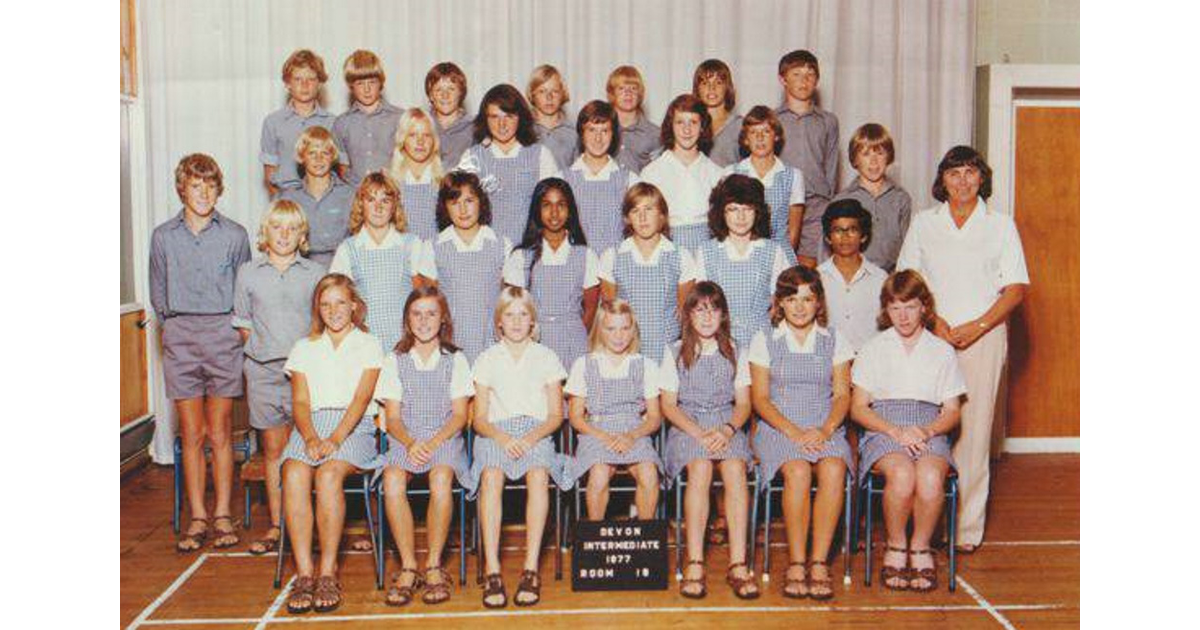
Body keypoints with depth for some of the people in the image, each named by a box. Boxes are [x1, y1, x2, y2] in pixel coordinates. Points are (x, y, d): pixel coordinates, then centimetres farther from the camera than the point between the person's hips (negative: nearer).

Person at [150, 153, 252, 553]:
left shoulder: (235, 235, 3)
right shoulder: (163, 237, 6)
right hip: (180, 340, 1)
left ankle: (222, 516, 11)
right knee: (191, 434, 4)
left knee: (220, 433, 3)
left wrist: (236, 328, 4)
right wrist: (173, 327, 7)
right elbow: (158, 295, 14)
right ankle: (197, 518, 11)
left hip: (223, 336, -1)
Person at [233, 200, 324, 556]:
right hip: (264, 372, 1)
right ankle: (276, 526, 15)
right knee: (273, 450, 8)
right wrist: (261, 349, 3)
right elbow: (242, 323, 14)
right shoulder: (248, 273, 8)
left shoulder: (315, 274, 5)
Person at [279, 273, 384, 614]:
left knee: (329, 474, -33)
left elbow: (361, 399, -2)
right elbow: (300, 401, 10)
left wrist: (335, 438, -18)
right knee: (294, 474, -30)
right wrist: (311, 437, -11)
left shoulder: (368, 345, 12)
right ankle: (304, 572, -29)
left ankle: (328, 571, -27)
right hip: (311, 425, 3)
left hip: (354, 426, -2)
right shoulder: (305, 347, 22)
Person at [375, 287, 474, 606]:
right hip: (405, 439, 1)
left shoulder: (455, 360, 12)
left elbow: (459, 415, 4)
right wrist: (410, 443, -14)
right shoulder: (395, 361, 14)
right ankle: (408, 567, -22)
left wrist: (433, 443, -14)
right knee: (392, 480, -31)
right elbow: (392, 418, 7)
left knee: (441, 478, -34)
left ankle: (434, 565, -22)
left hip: (445, 437, -1)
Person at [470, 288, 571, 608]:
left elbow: (556, 415, 7)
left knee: (539, 474, -34)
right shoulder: (487, 359, 13)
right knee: (491, 476, -33)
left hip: (536, 433, 0)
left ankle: (531, 569, -33)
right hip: (496, 433, 0)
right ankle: (492, 570, -35)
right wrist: (501, 437, -14)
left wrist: (531, 437, -13)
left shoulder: (546, 357, 13)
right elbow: (479, 419, 8)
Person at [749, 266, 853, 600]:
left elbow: (842, 394, 7)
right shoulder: (764, 340, 8)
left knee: (833, 470, -31)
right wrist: (793, 431, -13)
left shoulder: (835, 341, 13)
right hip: (778, 428, -1)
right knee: (798, 472, -33)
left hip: (825, 428, 1)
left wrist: (825, 430, -13)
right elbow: (760, 398, 2)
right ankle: (796, 563, -23)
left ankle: (819, 562, -25)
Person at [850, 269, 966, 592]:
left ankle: (920, 548, -10)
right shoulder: (874, 349, 13)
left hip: (929, 430, 1)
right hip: (883, 429, -1)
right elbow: (858, 408, 7)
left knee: (931, 477, -33)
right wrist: (896, 431, -10)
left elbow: (952, 411, 13)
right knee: (902, 474, -34)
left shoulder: (942, 351, 17)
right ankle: (896, 548, -12)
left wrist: (927, 431, -10)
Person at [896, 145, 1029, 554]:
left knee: (973, 429, -3)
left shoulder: (1000, 225, 10)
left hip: (983, 336, -1)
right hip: (930, 336, 1)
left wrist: (977, 327, -9)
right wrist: (933, 322, -7)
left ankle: (967, 528, 5)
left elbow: (1016, 289, 4)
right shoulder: (923, 223, 13)